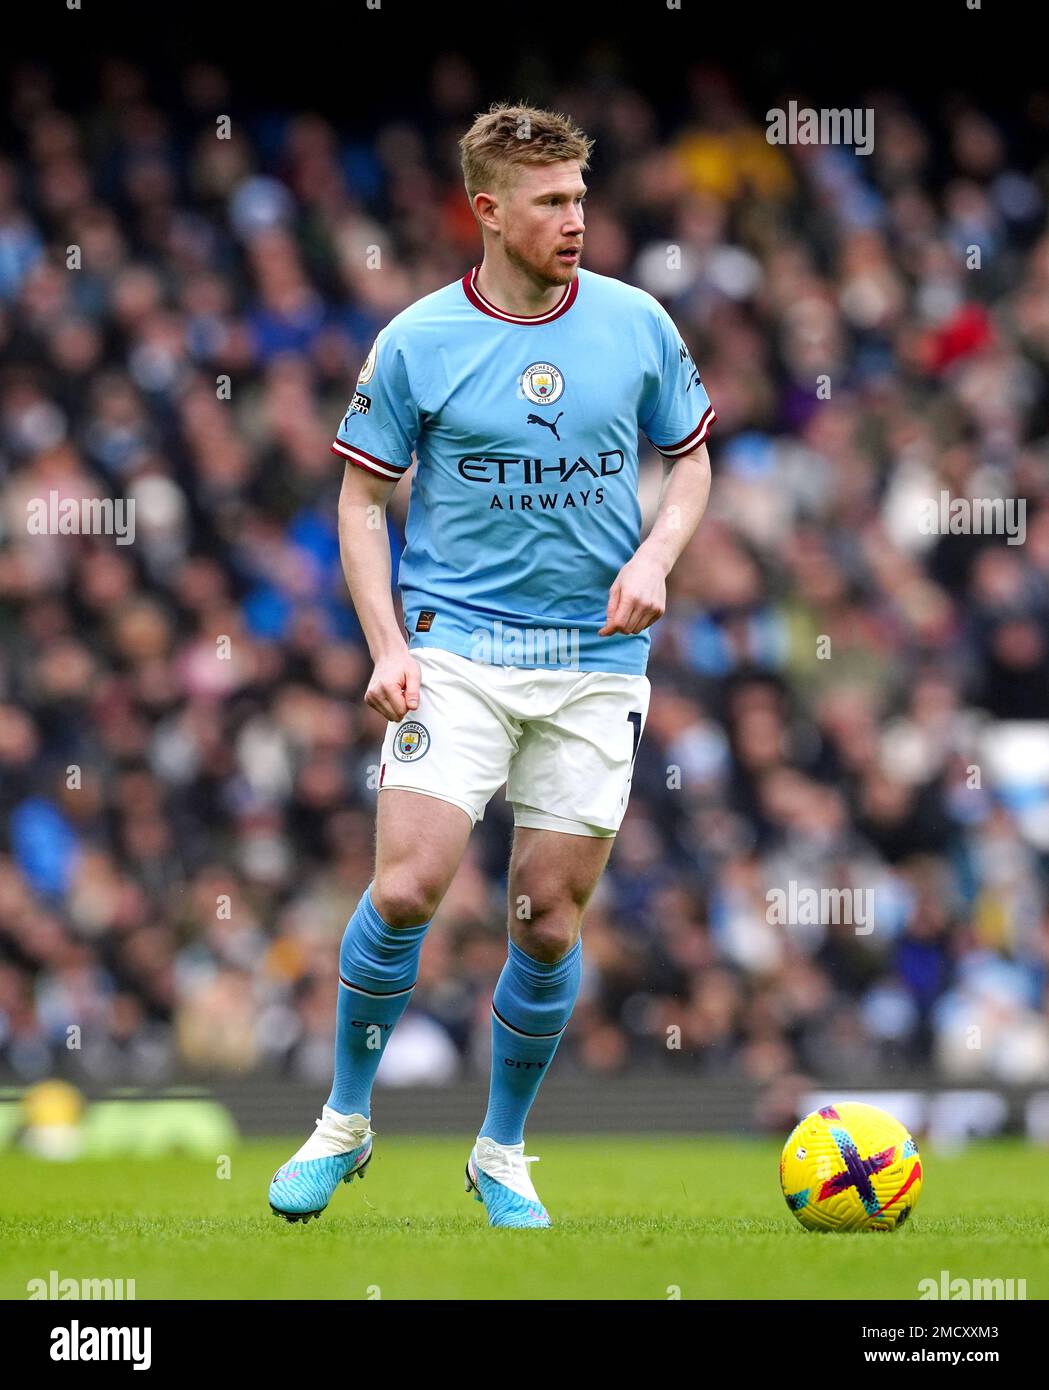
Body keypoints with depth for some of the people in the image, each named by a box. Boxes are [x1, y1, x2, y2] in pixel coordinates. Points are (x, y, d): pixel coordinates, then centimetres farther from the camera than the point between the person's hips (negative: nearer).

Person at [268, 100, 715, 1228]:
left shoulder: (636, 324, 4)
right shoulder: (416, 342, -2)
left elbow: (689, 460, 15)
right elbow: (361, 499, 4)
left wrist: (655, 558, -4)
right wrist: (387, 649, -7)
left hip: (596, 659, 2)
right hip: (456, 651, -2)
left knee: (548, 921, 2)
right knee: (404, 891, -15)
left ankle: (502, 1155, 21)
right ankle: (345, 1124, 6)